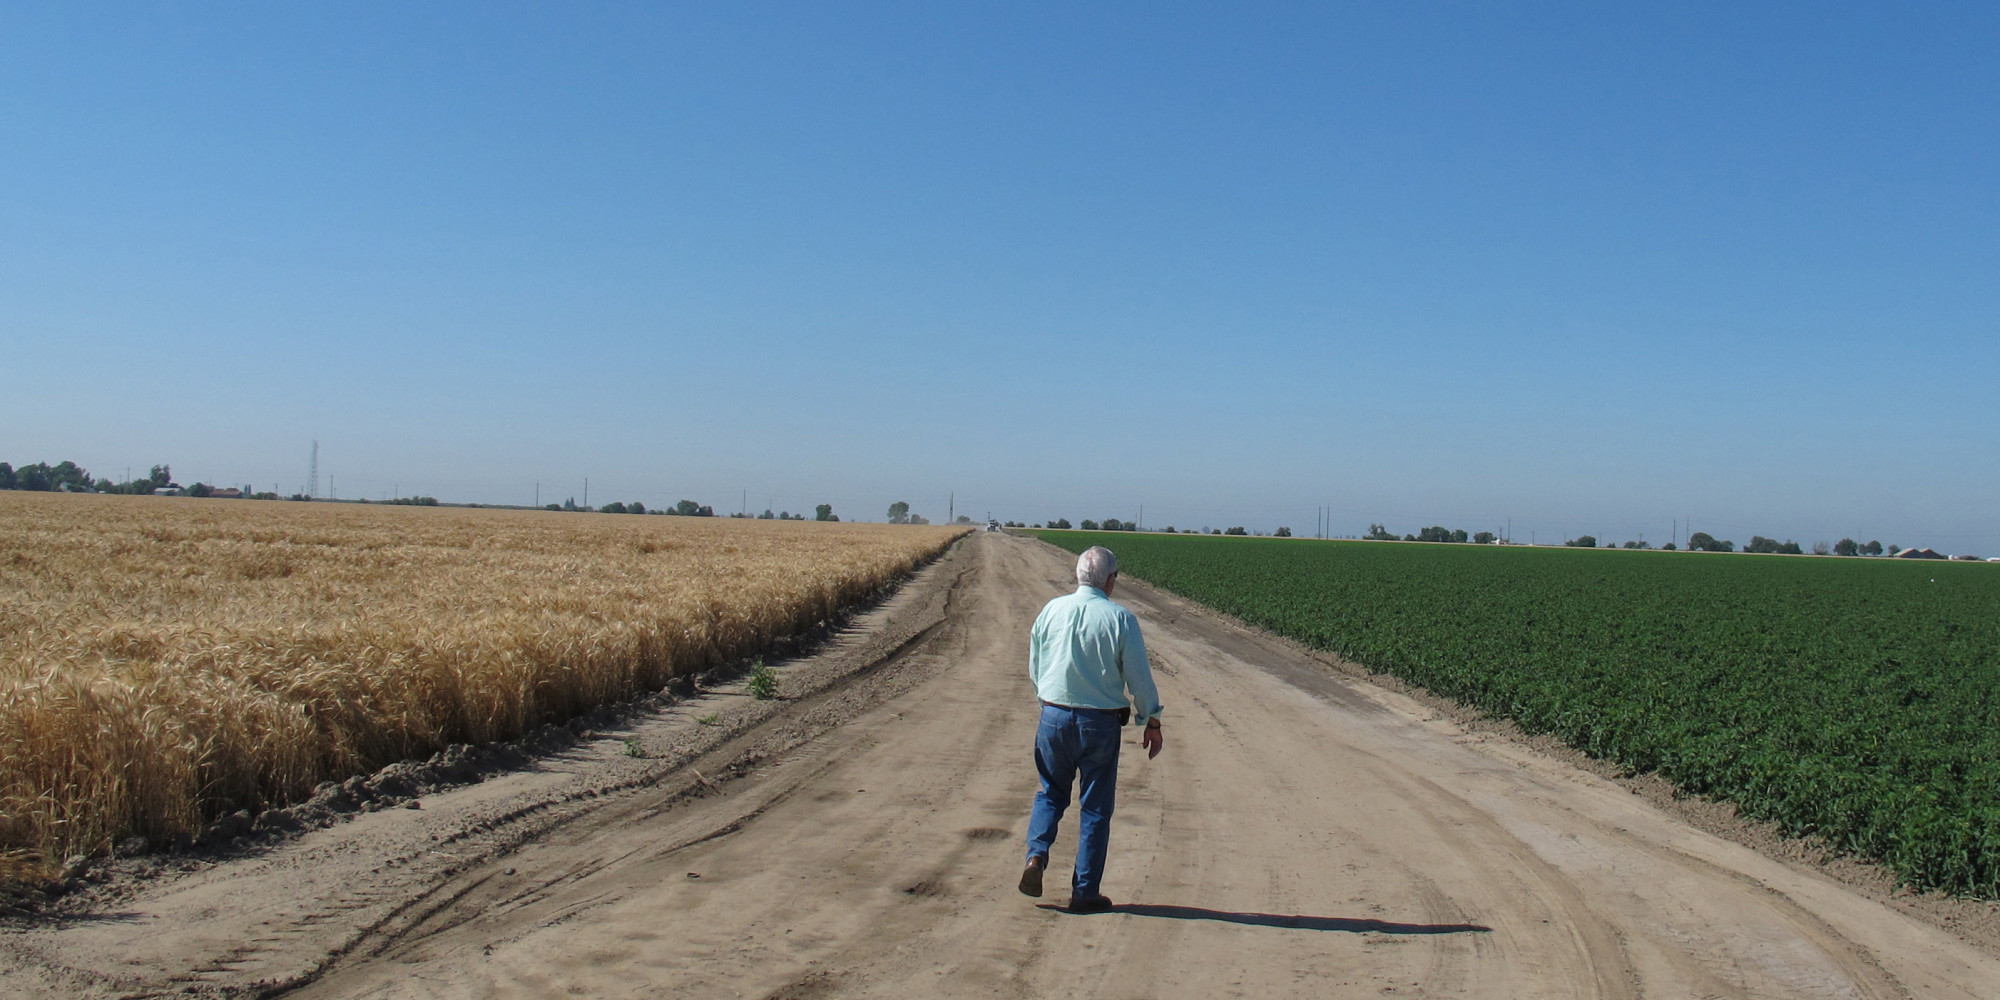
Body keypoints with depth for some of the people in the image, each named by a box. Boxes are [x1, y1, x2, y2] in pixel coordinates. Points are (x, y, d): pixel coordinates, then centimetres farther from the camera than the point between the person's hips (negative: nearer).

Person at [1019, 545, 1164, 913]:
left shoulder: (1051, 611, -1)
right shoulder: (1120, 619, -11)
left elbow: (1034, 669, 9)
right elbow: (1140, 678, -6)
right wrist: (1151, 722, 8)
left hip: (1053, 716, 3)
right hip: (1100, 721, -2)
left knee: (1051, 792, 20)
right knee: (1095, 806, 8)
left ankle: (1037, 855, -2)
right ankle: (1085, 892, 13)